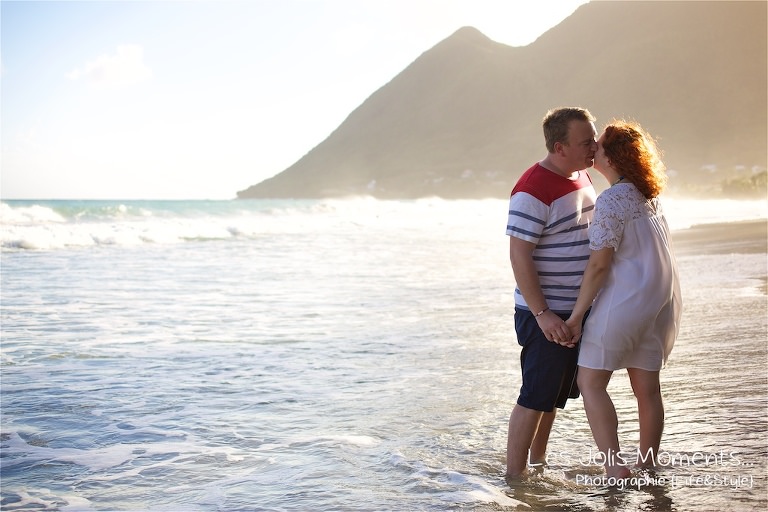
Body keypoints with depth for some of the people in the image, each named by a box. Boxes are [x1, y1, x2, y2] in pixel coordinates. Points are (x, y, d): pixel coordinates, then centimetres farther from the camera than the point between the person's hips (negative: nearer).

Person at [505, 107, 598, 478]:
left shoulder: (582, 176, 9)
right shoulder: (533, 190, -21)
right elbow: (519, 255, -23)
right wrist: (542, 314, -25)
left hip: (577, 308, 9)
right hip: (546, 314, -9)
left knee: (556, 394, 18)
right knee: (535, 397, -3)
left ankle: (538, 464, 31)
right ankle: (514, 476, 7)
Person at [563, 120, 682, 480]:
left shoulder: (612, 199, -14)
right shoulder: (648, 195, 13)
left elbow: (599, 264, -18)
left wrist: (576, 315, -13)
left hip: (626, 299, -9)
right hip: (662, 299, 9)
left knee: (591, 382, -2)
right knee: (647, 386, 12)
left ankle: (615, 466, -9)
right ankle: (647, 467, 20)